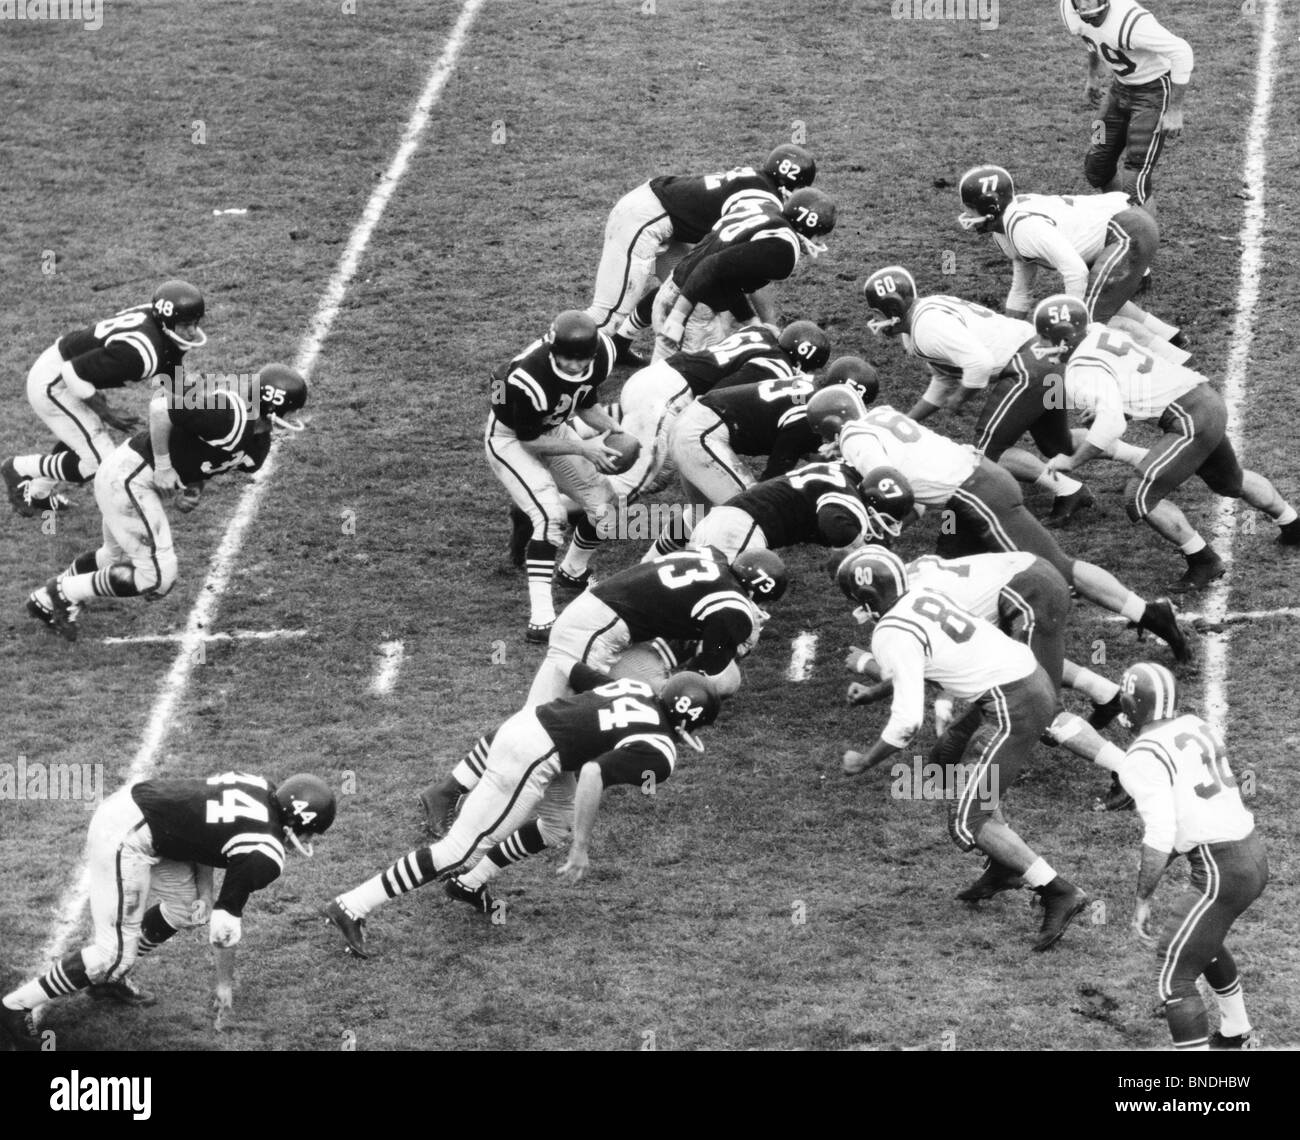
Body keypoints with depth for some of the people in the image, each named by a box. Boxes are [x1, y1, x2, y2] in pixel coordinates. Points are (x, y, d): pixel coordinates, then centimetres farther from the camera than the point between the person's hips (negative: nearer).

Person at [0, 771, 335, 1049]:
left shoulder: (261, 787, 7)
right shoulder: (264, 857, -15)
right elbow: (226, 921, -7)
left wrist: (203, 891, 12)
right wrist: (224, 982, 7)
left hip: (129, 802, 10)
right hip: (126, 839, -9)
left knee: (185, 908, 22)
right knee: (117, 952, -4)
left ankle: (110, 975, 35)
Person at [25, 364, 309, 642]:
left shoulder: (257, 447, 2)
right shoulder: (228, 415, -29)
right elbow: (159, 408, -29)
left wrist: (193, 490, -4)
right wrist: (163, 467, -21)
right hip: (129, 480, -10)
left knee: (118, 556, 30)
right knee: (157, 577, -9)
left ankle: (46, 601, 45)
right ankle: (65, 593, 4)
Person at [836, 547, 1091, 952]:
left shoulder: (892, 636, -14)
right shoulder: (920, 598, 13)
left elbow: (907, 721, -19)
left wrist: (863, 762, -6)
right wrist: (873, 692, 28)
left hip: (1012, 707, -10)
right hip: (1033, 680, 10)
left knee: (966, 823, -5)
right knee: (951, 756, 30)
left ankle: (1058, 892, -11)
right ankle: (1004, 867, 28)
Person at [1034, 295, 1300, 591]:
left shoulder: (1084, 373, -19)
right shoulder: (1096, 333, 7)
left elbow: (1111, 423, -32)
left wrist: (1071, 461, -21)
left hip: (1191, 419, -10)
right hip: (1208, 400, 10)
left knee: (1140, 497, -11)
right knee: (1230, 480, 33)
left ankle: (1204, 563, -2)